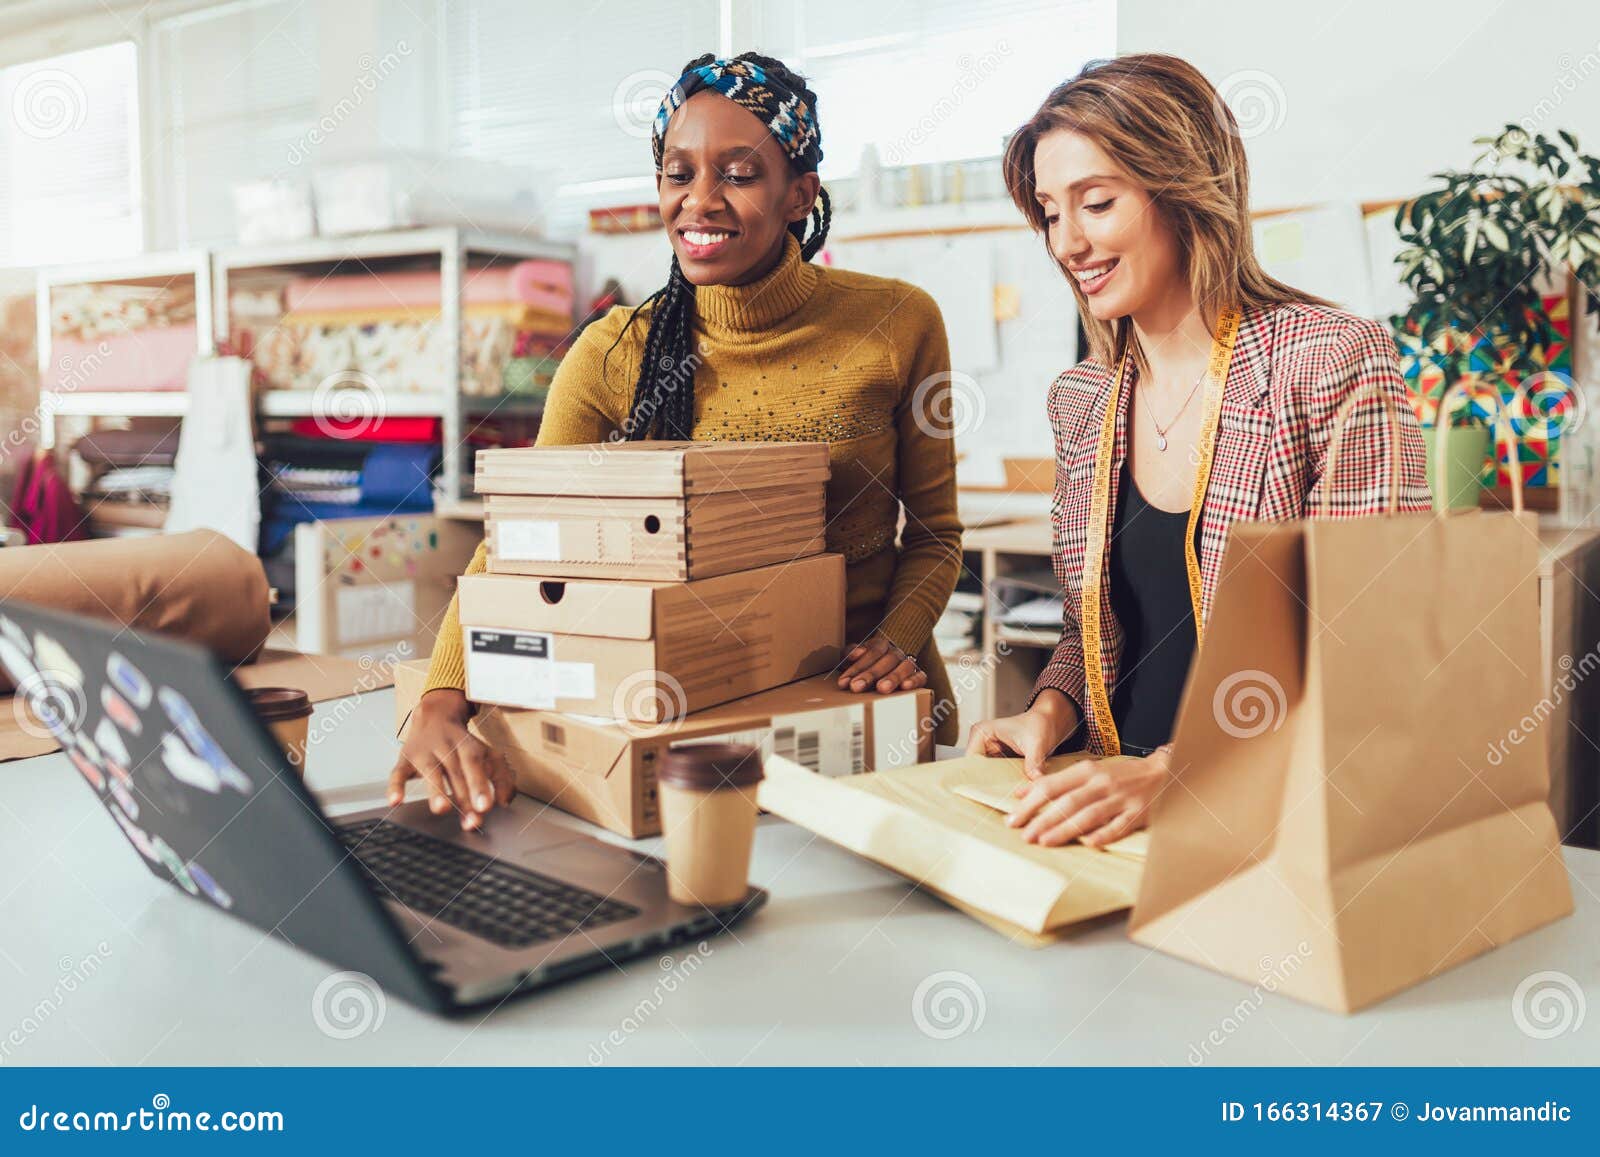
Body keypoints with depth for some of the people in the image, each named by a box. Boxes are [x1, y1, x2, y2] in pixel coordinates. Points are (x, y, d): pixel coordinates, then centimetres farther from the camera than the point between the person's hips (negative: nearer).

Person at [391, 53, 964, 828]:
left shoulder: (898, 324, -3)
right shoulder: (615, 355, -2)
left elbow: (933, 533, 5)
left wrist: (899, 637, -15)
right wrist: (442, 705, -26)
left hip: (870, 710, -1)